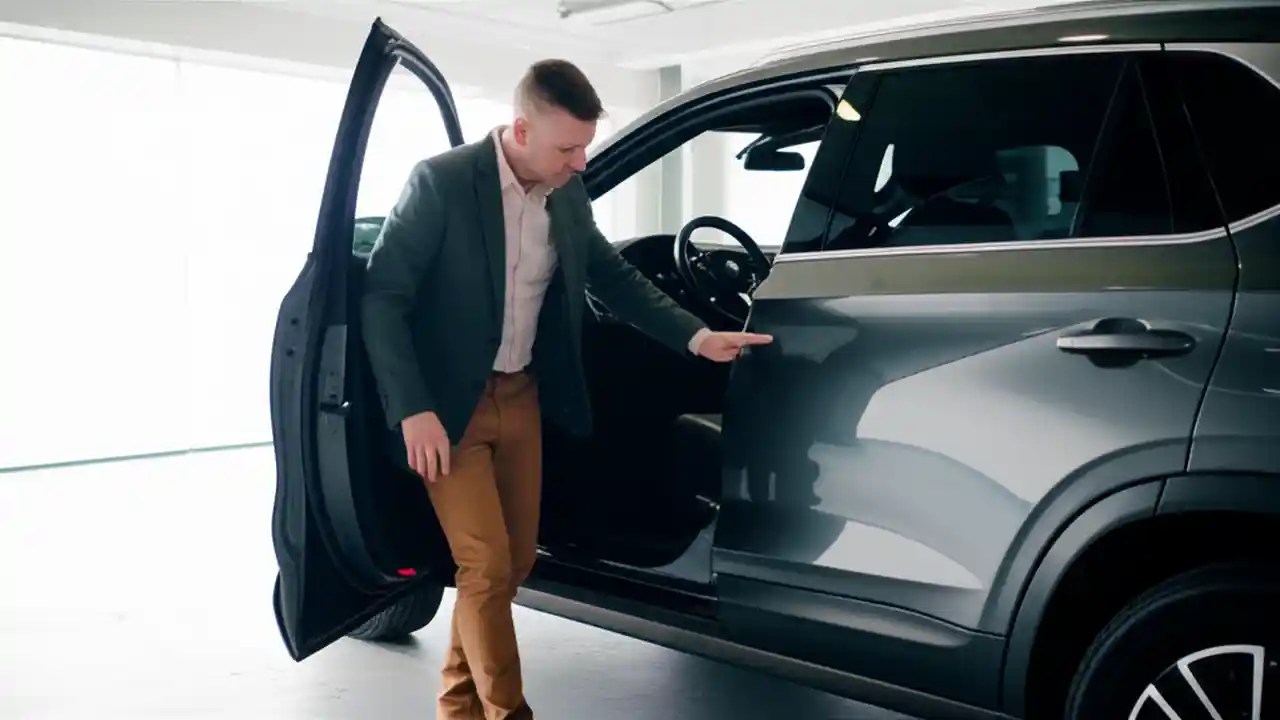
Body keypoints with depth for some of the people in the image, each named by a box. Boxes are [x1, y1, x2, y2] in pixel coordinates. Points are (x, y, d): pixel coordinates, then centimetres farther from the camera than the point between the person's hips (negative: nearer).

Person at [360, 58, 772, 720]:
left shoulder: (567, 193, 1)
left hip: (521, 397, 6)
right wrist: (412, 409, -24)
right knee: (487, 567, -8)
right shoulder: (441, 182, -17)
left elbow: (613, 278, 13)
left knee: (514, 563, 11)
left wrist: (695, 337, 2)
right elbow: (381, 295, -17)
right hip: (449, 405, -6)